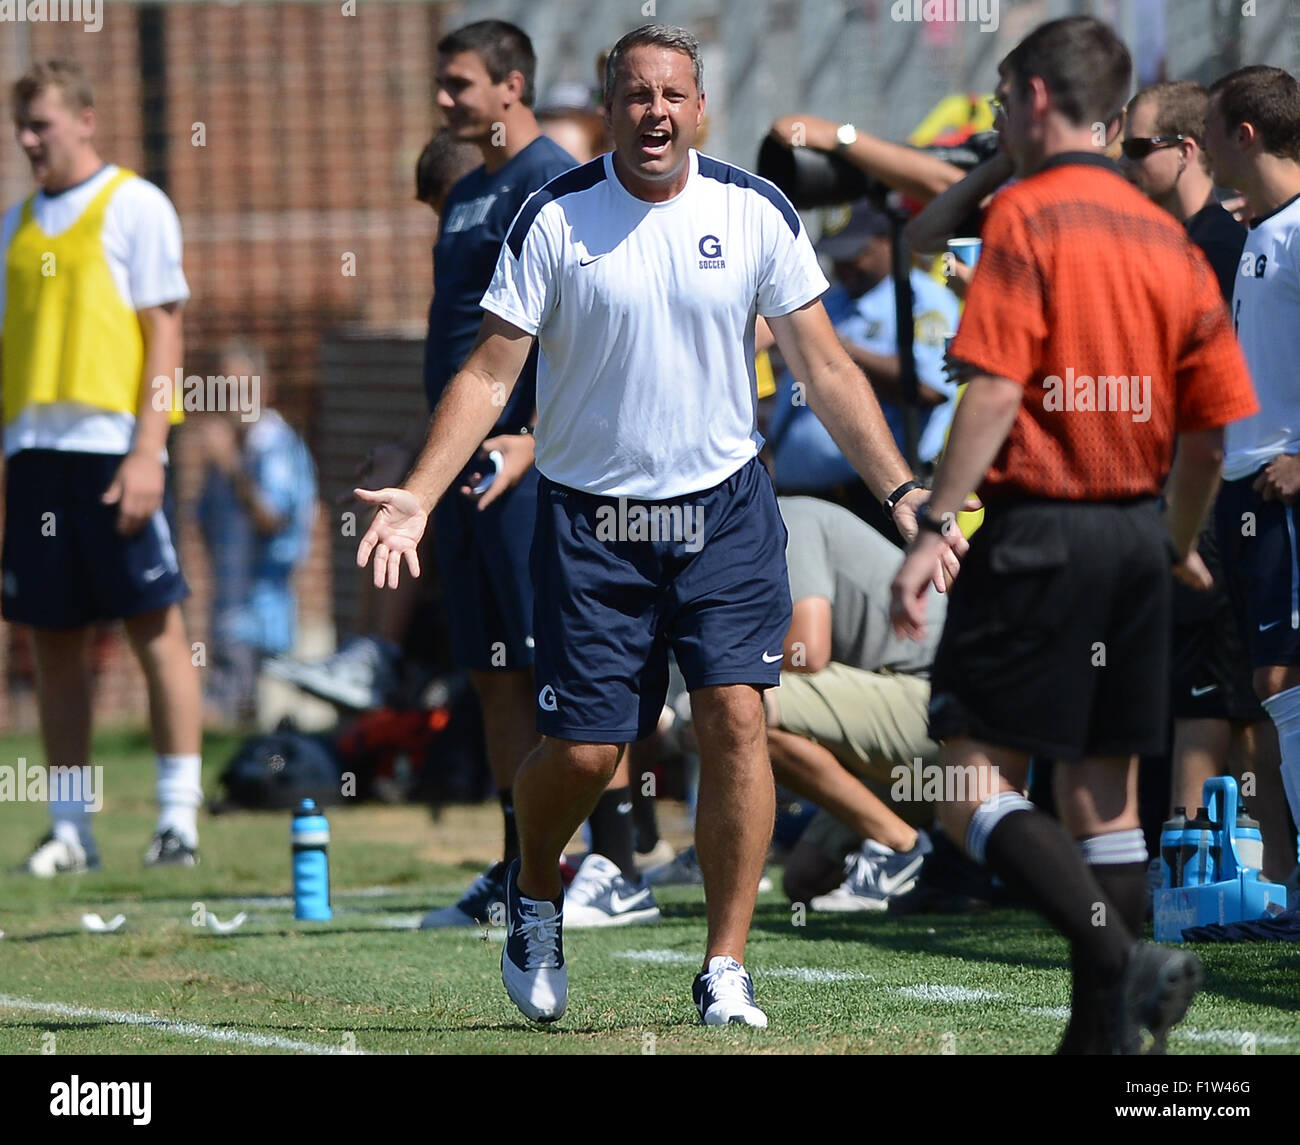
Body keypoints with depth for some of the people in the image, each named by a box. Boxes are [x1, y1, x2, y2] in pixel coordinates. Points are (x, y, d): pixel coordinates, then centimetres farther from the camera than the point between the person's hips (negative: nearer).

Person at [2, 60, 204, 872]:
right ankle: (70, 828, 7)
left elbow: (165, 331, -4)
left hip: (112, 443, -6)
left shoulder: (135, 206, 1)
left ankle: (180, 815, -3)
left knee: (156, 626, -5)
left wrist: (146, 450, -13)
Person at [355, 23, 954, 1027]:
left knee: (735, 717, -11)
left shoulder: (757, 213, -1)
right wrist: (418, 495, -14)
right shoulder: (555, 219, -5)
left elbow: (825, 367, 4)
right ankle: (535, 894, 29)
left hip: (725, 507, 1)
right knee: (583, 750, -4)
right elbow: (490, 371, -3)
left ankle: (726, 967, -3)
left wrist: (902, 491, -4)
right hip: (590, 519, -1)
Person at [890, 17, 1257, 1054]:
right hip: (1137, 530, 7)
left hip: (1038, 528, -7)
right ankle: (1108, 1030, 11)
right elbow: (1212, 425, 11)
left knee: (972, 782, -5)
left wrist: (937, 526, -17)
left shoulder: (1028, 214, -9)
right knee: (1106, 794, 11)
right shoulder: (1169, 239, 10)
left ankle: (1123, 966, -22)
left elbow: (996, 390, -18)